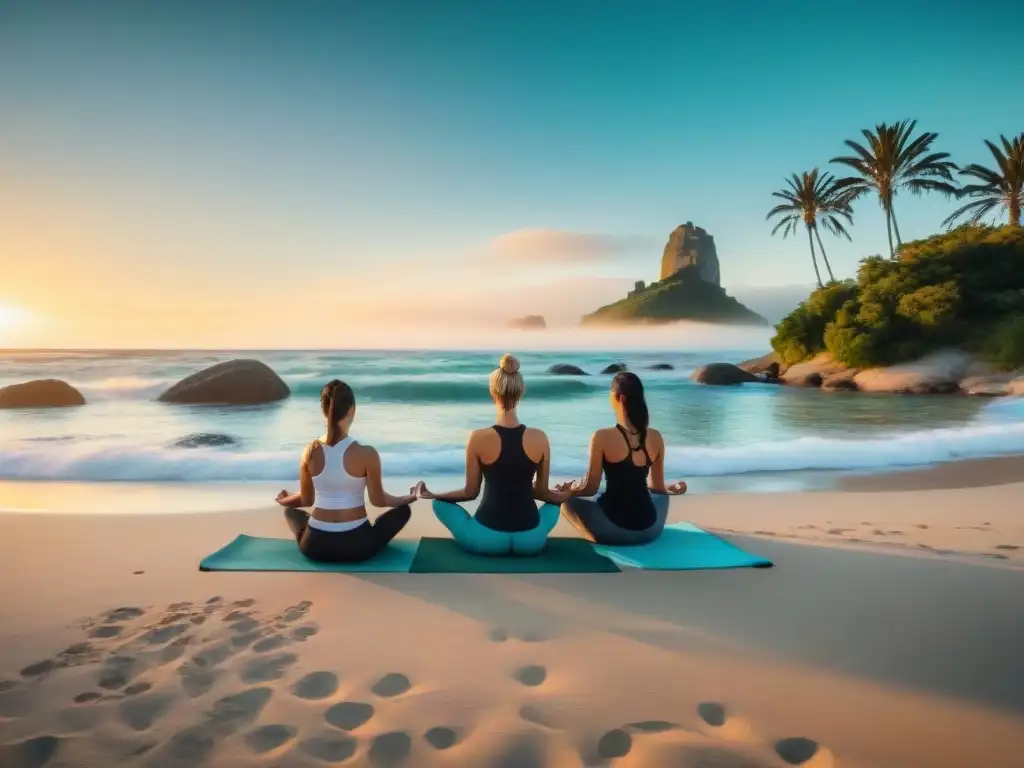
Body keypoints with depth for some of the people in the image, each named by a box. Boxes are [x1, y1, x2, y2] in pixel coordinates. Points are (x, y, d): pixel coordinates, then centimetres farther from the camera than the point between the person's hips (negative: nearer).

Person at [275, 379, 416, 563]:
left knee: (290, 510, 35)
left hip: (315, 546, 3)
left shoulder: (310, 451, -5)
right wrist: (410, 498, 17)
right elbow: (378, 500, -2)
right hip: (357, 545, -3)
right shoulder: (366, 453, -15)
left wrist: (284, 500, 31)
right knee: (403, 510, 22)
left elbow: (306, 500, 7)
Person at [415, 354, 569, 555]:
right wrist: (569, 494, 27)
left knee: (440, 502, 23)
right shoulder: (540, 438, -7)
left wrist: (431, 494, 16)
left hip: (488, 539, -2)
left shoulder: (478, 438, -12)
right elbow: (542, 492, 4)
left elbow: (471, 492, -1)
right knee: (554, 502, 35)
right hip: (530, 540, 2)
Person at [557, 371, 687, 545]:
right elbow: (658, 487, 10)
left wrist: (569, 489, 14)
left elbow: (590, 488, -8)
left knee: (568, 502, 21)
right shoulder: (656, 437, -1)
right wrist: (672, 489, 34)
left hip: (615, 531, -5)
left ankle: (602, 538, 3)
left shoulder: (602, 437, -14)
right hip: (649, 530, 5)